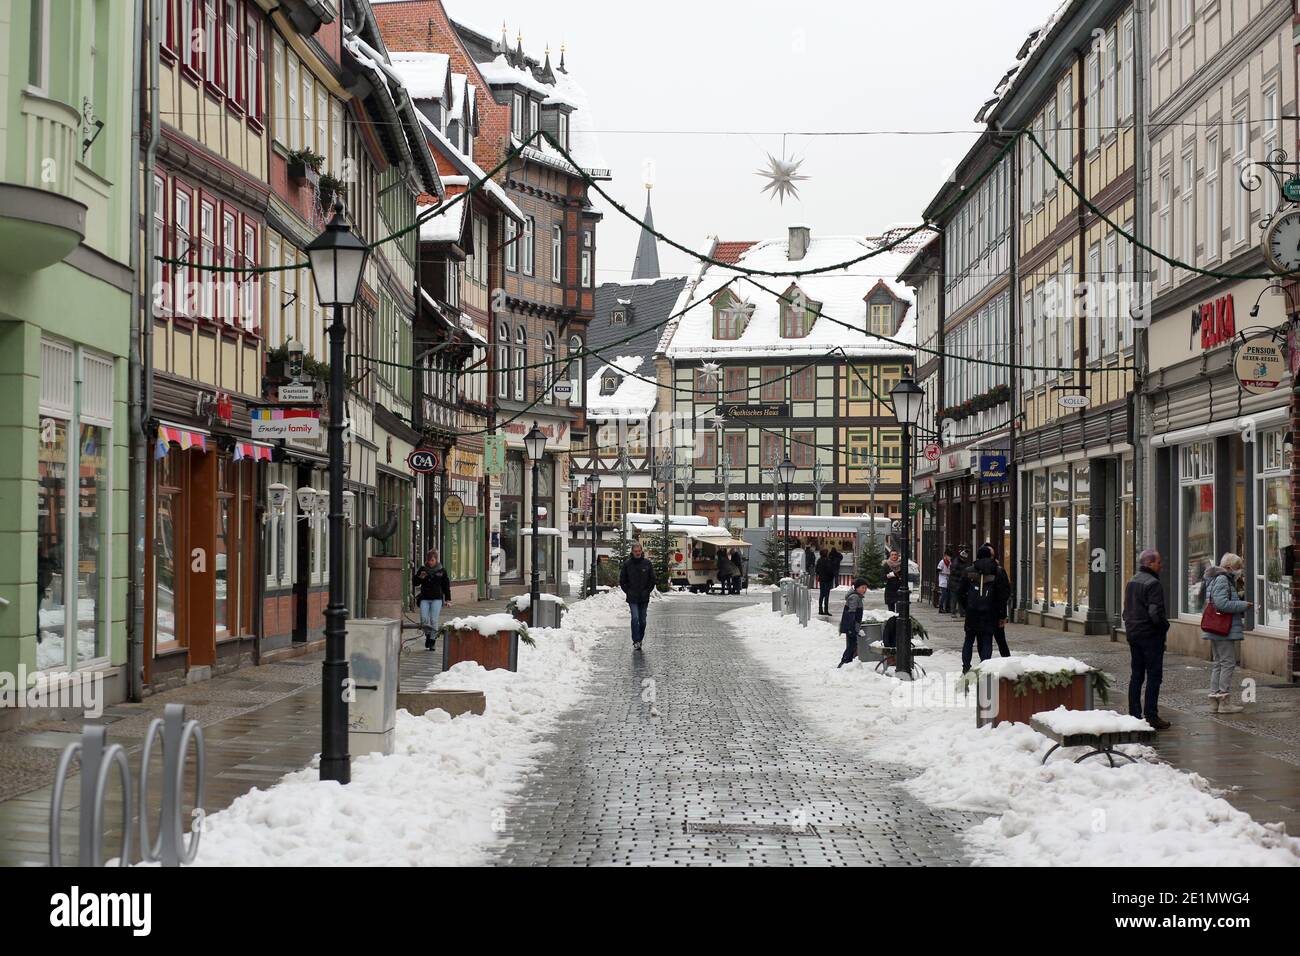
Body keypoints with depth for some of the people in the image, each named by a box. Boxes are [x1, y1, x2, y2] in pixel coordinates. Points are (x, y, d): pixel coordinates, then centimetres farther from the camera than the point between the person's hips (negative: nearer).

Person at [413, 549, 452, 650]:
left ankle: (432, 641, 3)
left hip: (437, 598, -1)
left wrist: (448, 599, 6)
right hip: (424, 598, 1)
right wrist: (420, 577, -8)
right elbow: (414, 584, 12)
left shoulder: (442, 570, 5)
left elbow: (446, 585, 11)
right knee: (424, 620, -12)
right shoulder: (422, 569, 7)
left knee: (434, 621, -7)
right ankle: (428, 634, 16)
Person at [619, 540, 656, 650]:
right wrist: (628, 591, 0)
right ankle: (636, 641, -12)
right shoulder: (627, 564, -1)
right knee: (635, 618, -14)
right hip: (632, 598, -2)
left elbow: (652, 579, 8)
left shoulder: (647, 563, 0)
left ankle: (640, 639, 22)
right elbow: (622, 580, 6)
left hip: (644, 597, 2)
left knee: (642, 620, 8)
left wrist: (647, 591, 1)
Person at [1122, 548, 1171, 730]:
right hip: (1151, 635, -9)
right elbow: (1155, 612, -23)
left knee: (1136, 675, 12)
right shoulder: (1153, 583, -16)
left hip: (1133, 633, 9)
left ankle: (1134, 714, 14)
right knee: (1154, 675, -5)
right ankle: (1151, 716, -7)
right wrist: (1165, 625, -7)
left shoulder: (1132, 583, 14)